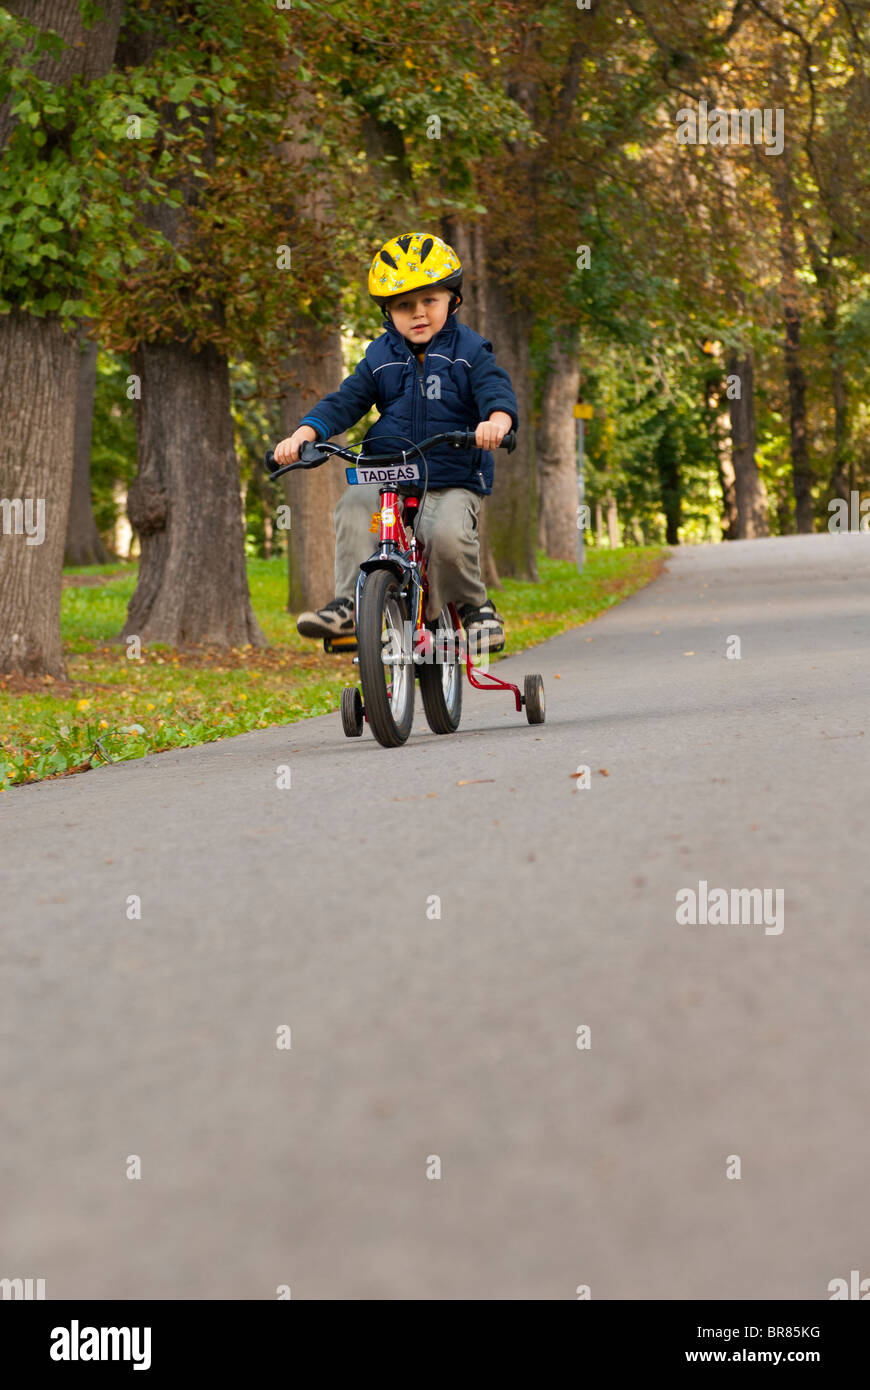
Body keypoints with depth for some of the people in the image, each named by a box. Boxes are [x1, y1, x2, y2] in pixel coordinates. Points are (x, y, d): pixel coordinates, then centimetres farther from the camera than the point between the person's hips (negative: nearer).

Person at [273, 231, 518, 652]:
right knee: (354, 505, -29)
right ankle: (347, 605, -26)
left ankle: (475, 607, -3)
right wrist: (303, 435, -14)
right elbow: (343, 402, 4)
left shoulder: (469, 350, 1)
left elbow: (496, 389, -14)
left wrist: (497, 420, -39)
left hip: (454, 482, -3)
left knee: (447, 534, -32)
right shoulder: (380, 357, 9)